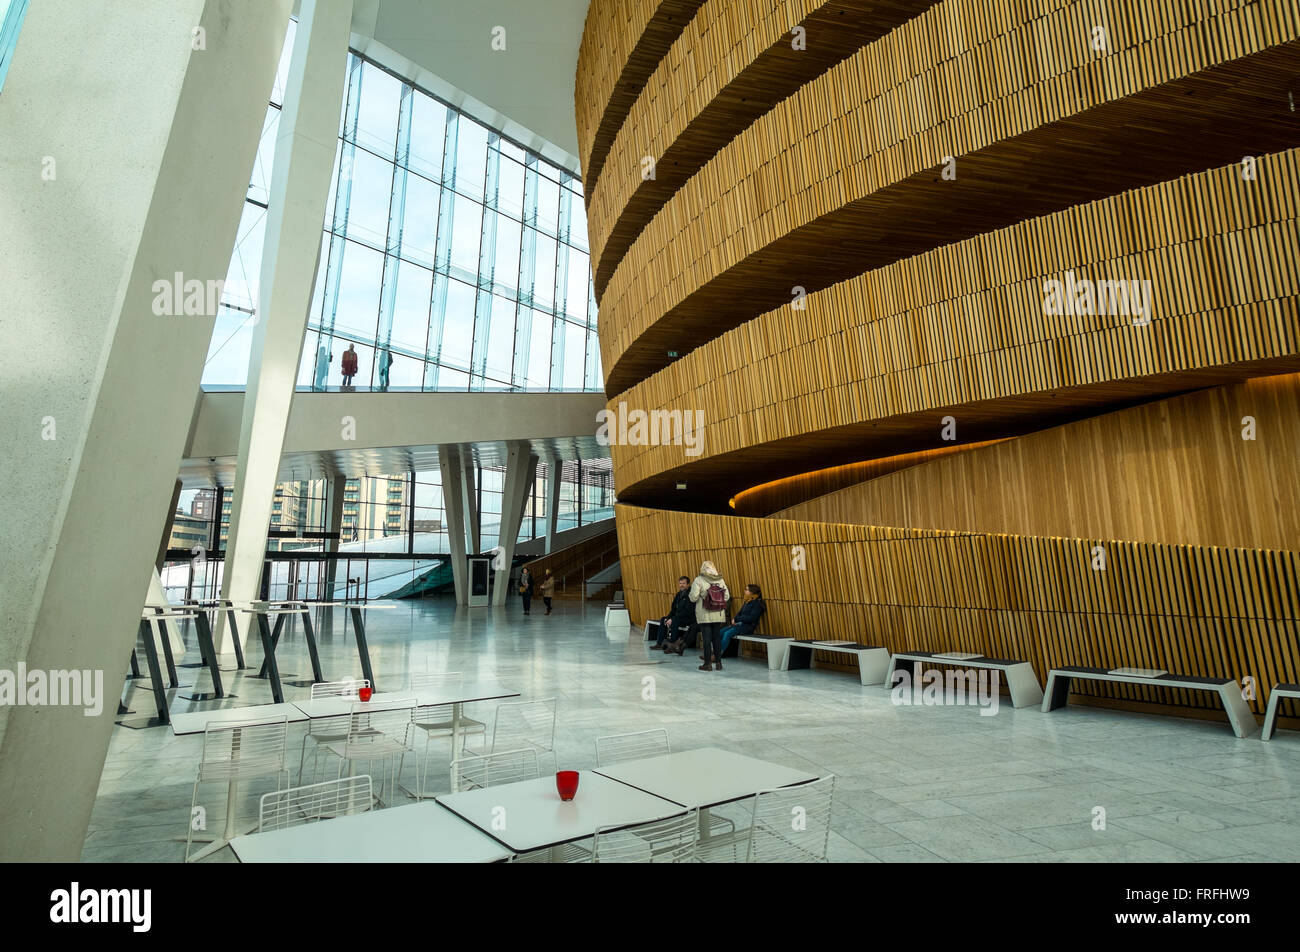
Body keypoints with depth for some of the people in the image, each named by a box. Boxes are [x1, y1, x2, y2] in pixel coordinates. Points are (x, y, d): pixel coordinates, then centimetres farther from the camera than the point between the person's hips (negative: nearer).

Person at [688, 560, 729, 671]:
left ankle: (707, 664, 7)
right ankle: (718, 662, 17)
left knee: (706, 638, 3)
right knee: (717, 637, 11)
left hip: (704, 615, -3)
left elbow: (693, 597, -13)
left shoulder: (699, 580, -9)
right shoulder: (720, 580, 1)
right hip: (719, 615, 3)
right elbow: (727, 597, 0)